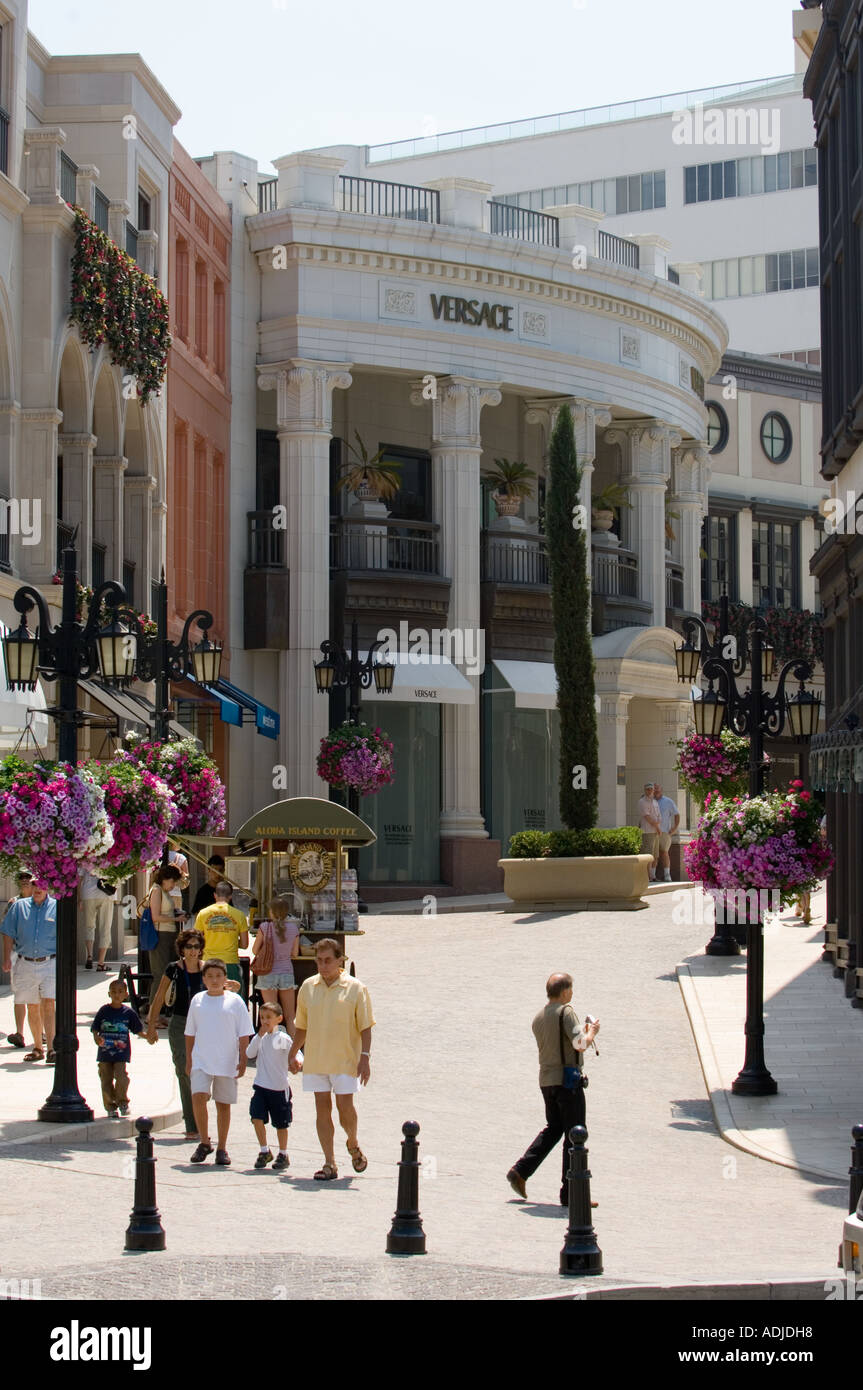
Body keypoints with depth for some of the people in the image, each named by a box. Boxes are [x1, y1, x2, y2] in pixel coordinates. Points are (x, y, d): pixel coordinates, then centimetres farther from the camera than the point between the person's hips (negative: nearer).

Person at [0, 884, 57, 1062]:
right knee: (32, 1007, 8)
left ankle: (51, 1048, -16)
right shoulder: (19, 906, 8)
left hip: (50, 962, -2)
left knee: (48, 1005, -14)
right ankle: (38, 1048, 18)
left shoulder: (56, 907, 3)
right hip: (25, 964, 2)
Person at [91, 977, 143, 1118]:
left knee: (121, 1077, -15)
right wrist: (96, 1037, -17)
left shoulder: (128, 1012, 2)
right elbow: (94, 1028, 2)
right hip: (104, 1052, 1)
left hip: (121, 1053, -1)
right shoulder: (104, 1011, 2)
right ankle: (110, 1107, 16)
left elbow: (138, 1029, 11)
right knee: (106, 1080, 4)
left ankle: (122, 1101, 8)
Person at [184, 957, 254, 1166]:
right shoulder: (198, 1001, 7)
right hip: (201, 1060, 1)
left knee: (223, 1104, 5)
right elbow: (190, 1033, 14)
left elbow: (244, 1034, 2)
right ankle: (204, 1143, -1)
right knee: (198, 1097, -16)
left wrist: (242, 1060, -4)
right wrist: (189, 1060, 11)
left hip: (227, 1063, -1)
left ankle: (221, 1148, 16)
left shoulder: (234, 1001, 1)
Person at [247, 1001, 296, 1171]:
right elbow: (250, 1053, -2)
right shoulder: (261, 1038, 8)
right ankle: (264, 1151, 8)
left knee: (281, 1123, 7)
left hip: (279, 1087, -3)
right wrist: (259, 1036, -10)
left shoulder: (283, 1038, -5)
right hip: (261, 1085, 3)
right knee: (257, 1117, -9)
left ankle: (283, 1155, 21)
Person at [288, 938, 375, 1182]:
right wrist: (293, 1054, 16)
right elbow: (301, 1026, 17)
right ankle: (329, 1164, 5)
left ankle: (353, 1145, 24)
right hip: (315, 1059, 3)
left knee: (344, 1105, -7)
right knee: (322, 1108, 1)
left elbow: (365, 1027, -3)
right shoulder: (308, 987, 7)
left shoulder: (355, 988, -4)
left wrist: (365, 1056, -11)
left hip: (345, 1059, -3)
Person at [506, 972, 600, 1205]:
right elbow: (580, 1044, -21)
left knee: (553, 1129, 23)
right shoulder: (565, 1011, -13)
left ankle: (520, 1172, 14)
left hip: (546, 1080, 8)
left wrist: (583, 1034, 25)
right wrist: (591, 1032, -1)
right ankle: (570, 1192, 2)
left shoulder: (538, 1018, 12)